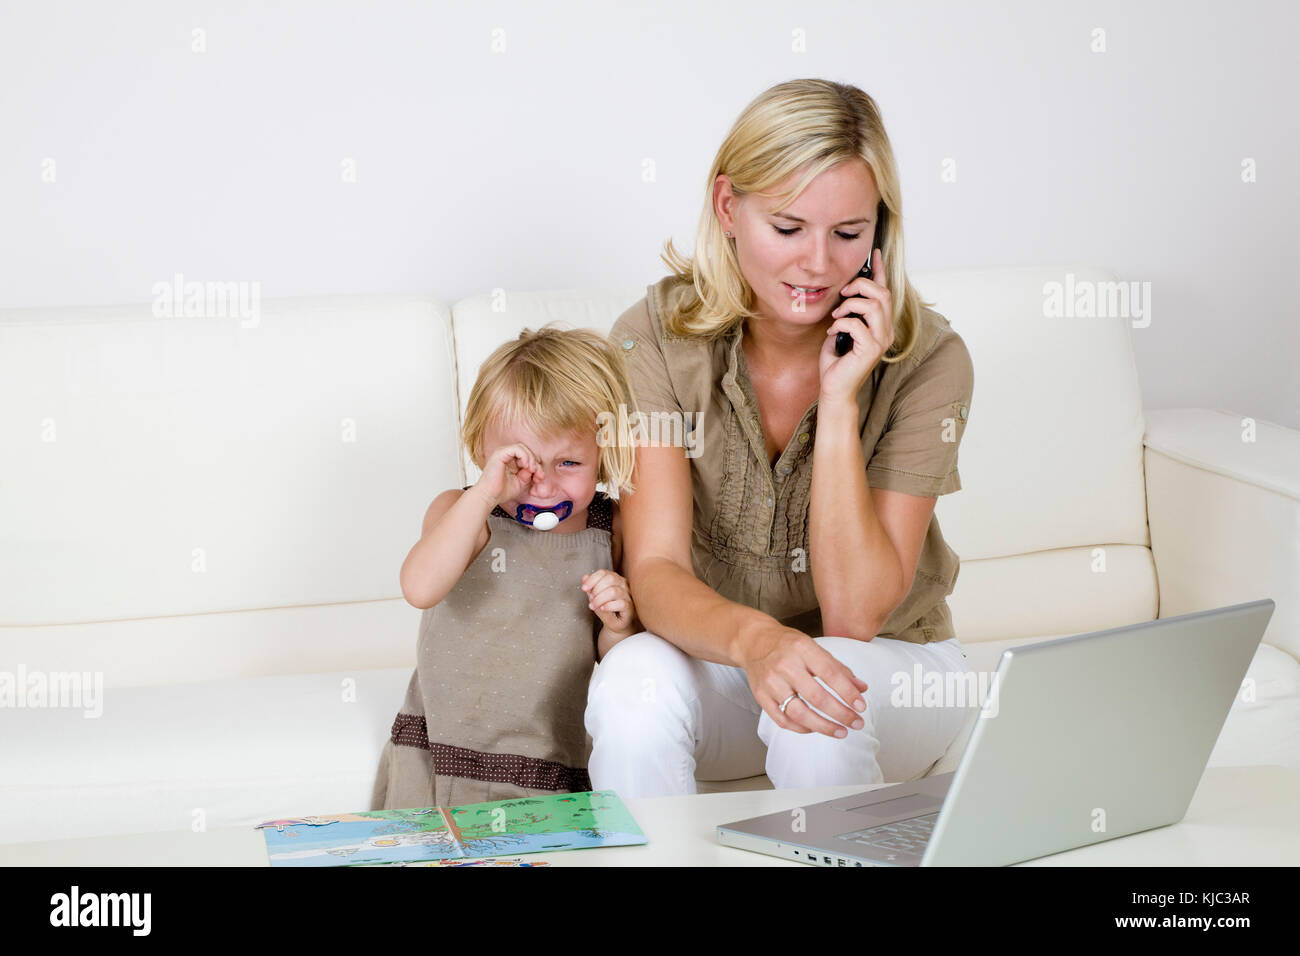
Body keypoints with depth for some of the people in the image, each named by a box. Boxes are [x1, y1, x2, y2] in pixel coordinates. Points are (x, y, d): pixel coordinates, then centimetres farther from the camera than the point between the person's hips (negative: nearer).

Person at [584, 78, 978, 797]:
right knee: (637, 679, -33)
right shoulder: (656, 338, -14)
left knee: (821, 716, -34)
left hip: (891, 666, 0)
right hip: (718, 660, 1)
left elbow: (854, 613, -21)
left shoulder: (926, 360, -17)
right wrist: (754, 639, -44)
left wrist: (839, 399, -29)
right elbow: (656, 568, -23)